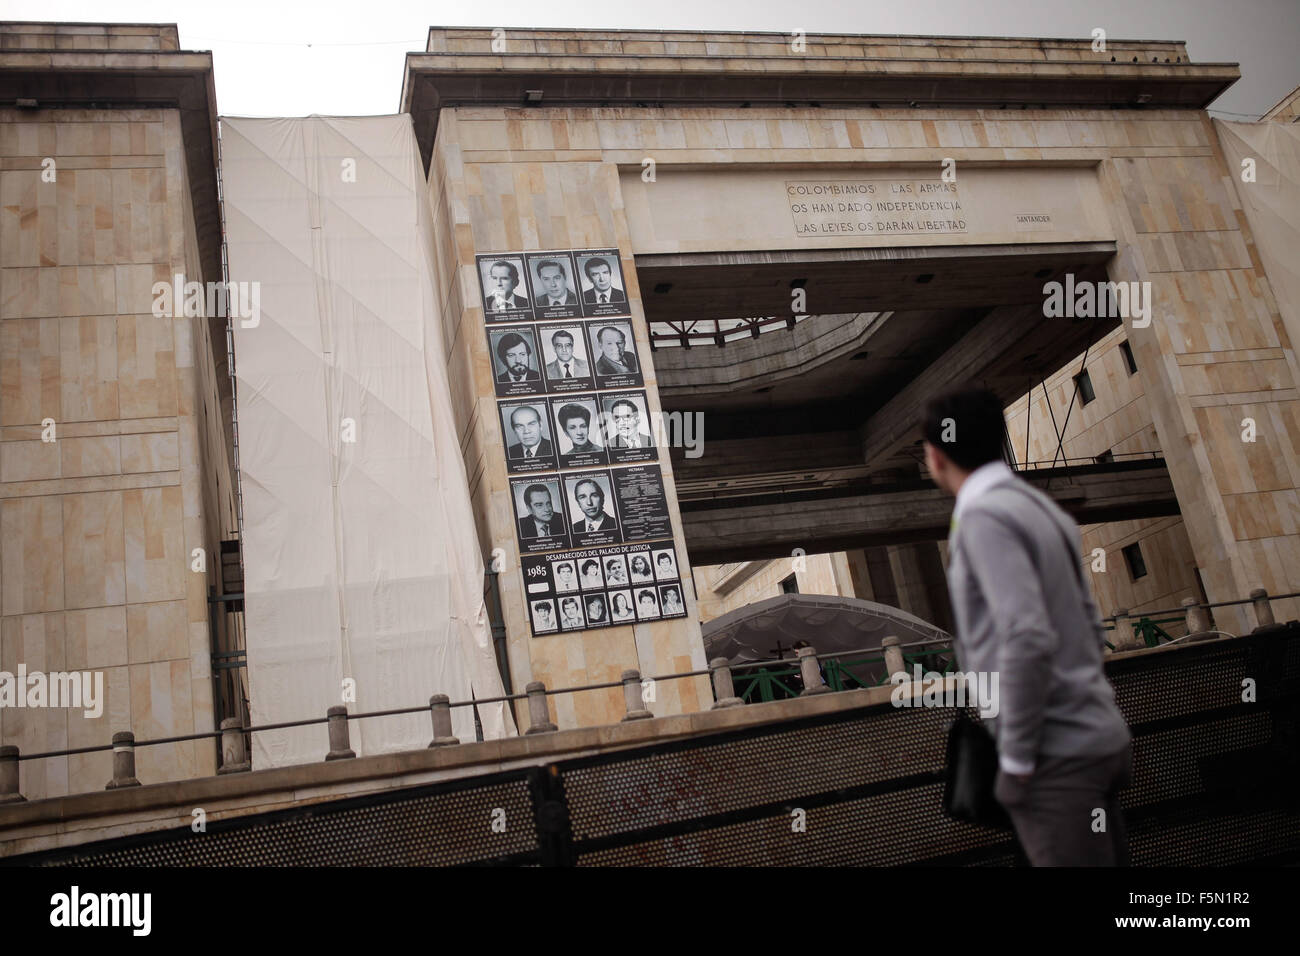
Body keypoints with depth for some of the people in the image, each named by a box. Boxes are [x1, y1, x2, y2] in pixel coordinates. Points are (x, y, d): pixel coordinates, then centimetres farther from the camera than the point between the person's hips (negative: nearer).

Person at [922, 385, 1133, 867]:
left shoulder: (984, 517, -15)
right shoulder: (1039, 506, 13)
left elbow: (1028, 638, -24)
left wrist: (1015, 759, -17)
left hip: (1057, 754, -9)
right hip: (1099, 733, 9)